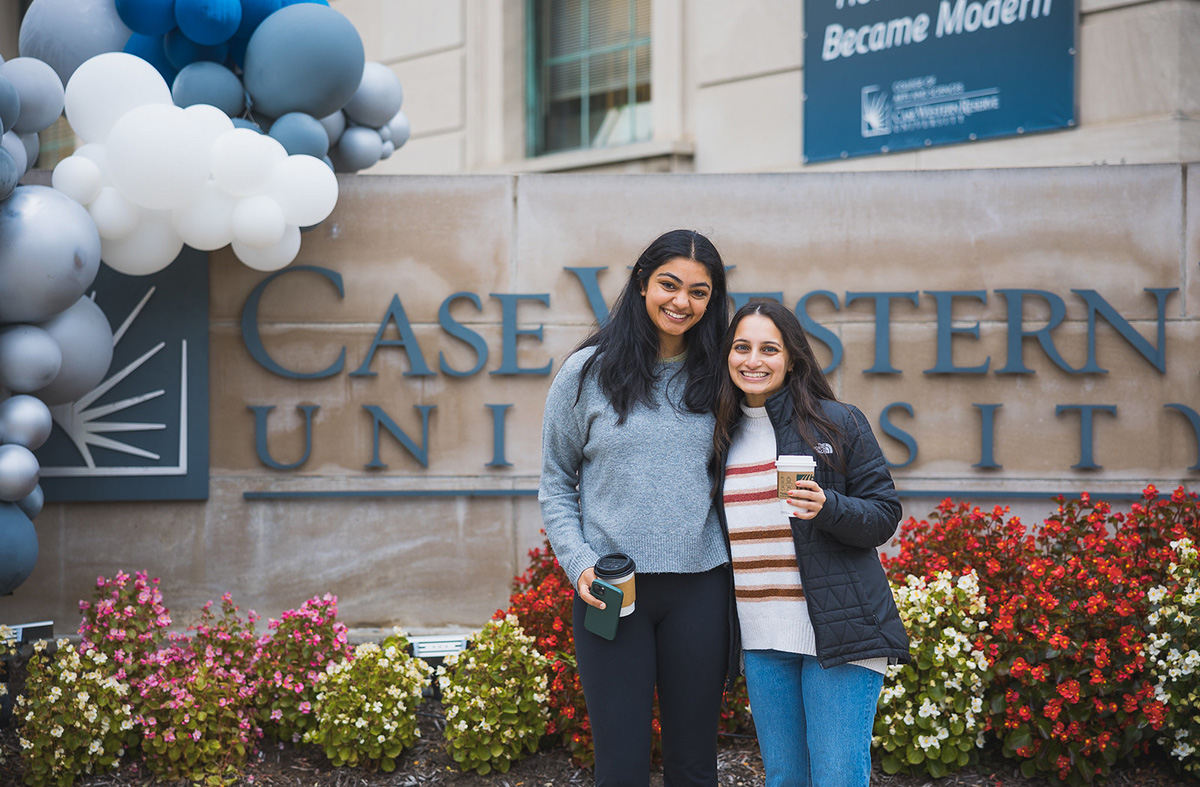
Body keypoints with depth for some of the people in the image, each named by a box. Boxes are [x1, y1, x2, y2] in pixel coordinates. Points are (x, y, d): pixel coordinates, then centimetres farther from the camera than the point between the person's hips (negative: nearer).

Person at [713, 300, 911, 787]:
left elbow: (884, 517, -3)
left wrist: (828, 507, -23)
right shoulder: (725, 435, 11)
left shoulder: (838, 423, -3)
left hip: (840, 631, -5)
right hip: (760, 640, 5)